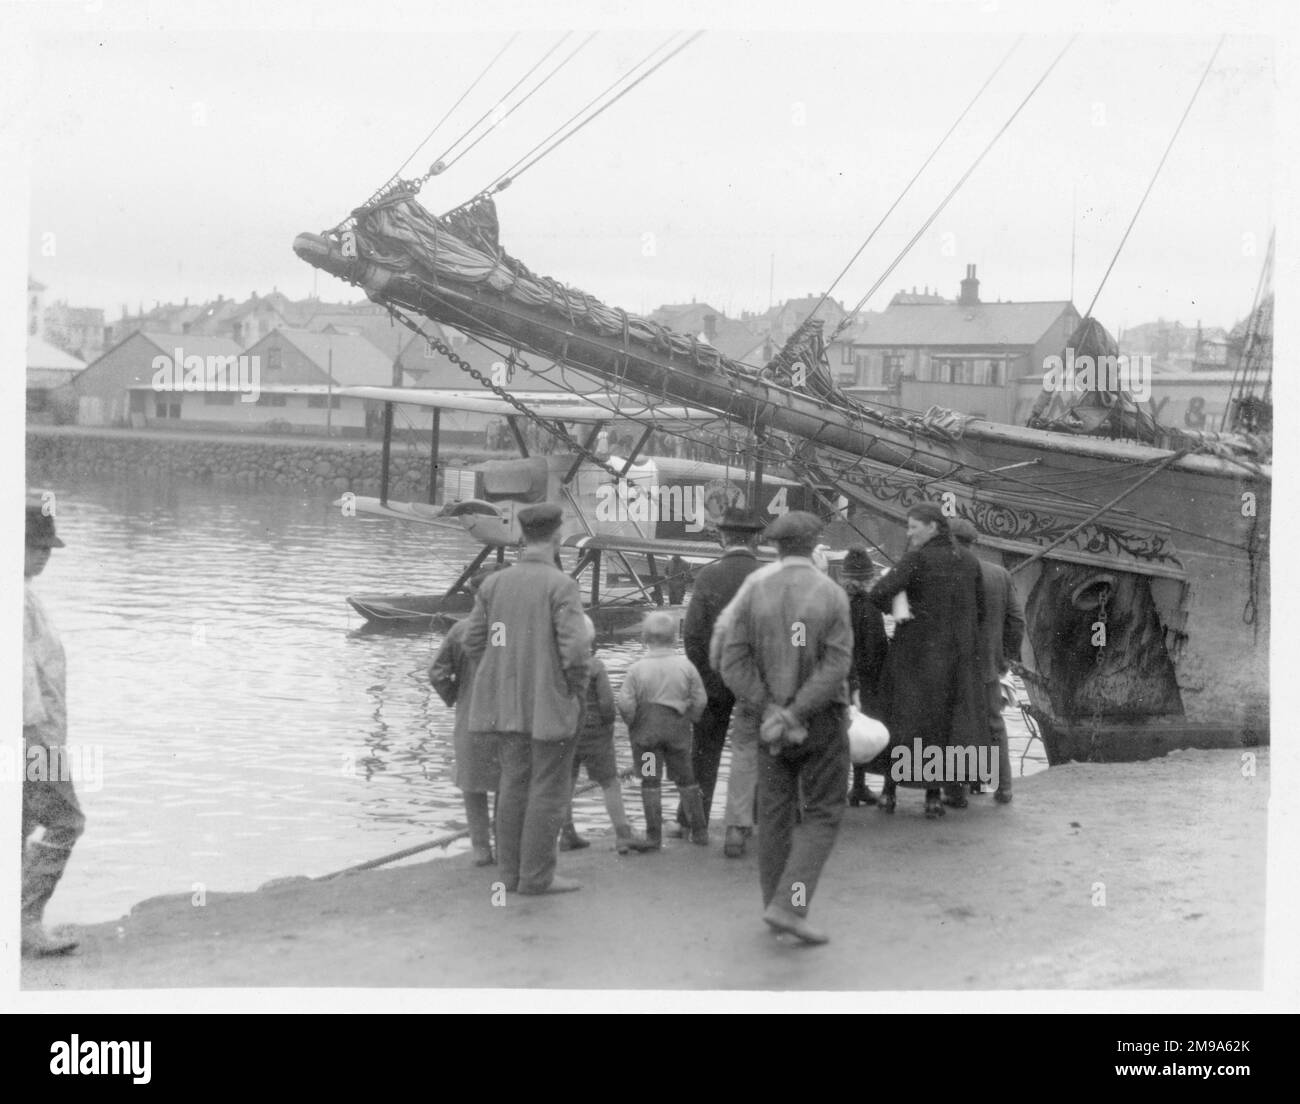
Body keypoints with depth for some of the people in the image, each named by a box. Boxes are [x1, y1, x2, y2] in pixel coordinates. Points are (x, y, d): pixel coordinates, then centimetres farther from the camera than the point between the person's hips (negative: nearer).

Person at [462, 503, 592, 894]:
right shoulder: (560, 585, -14)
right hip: (551, 704, -6)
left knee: (514, 785, 13)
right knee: (548, 790, 3)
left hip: (507, 702, 6)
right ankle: (536, 876, 6)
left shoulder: (494, 583, 3)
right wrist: (578, 688, -4)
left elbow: (473, 640, 6)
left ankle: (511, 873, 19)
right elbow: (575, 647, -20)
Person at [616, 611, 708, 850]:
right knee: (685, 778, 14)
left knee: (650, 781, 4)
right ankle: (699, 831, 18)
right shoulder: (685, 666, -5)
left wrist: (632, 723, 6)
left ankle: (654, 835, 2)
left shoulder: (636, 669, -10)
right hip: (678, 727, 2)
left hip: (646, 728, -2)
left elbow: (625, 704, -12)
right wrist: (689, 718, 14)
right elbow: (700, 699, -2)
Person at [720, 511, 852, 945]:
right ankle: (789, 907, -12)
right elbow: (836, 667, -20)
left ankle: (776, 905, 20)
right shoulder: (833, 595, -11)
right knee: (822, 815, 2)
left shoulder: (753, 592, -5)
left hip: (770, 715, 3)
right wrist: (794, 717, -20)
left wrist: (772, 711, -15)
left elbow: (733, 664, -11)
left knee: (776, 813, 13)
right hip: (823, 721, -3)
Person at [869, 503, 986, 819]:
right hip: (958, 652, 4)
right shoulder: (968, 560, 4)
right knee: (947, 720, 11)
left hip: (916, 650, -4)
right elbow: (980, 611, 8)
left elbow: (879, 593, -21)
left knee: (905, 716, 8)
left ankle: (890, 790, 13)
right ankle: (934, 794, 9)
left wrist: (892, 606, 0)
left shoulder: (918, 559, -13)